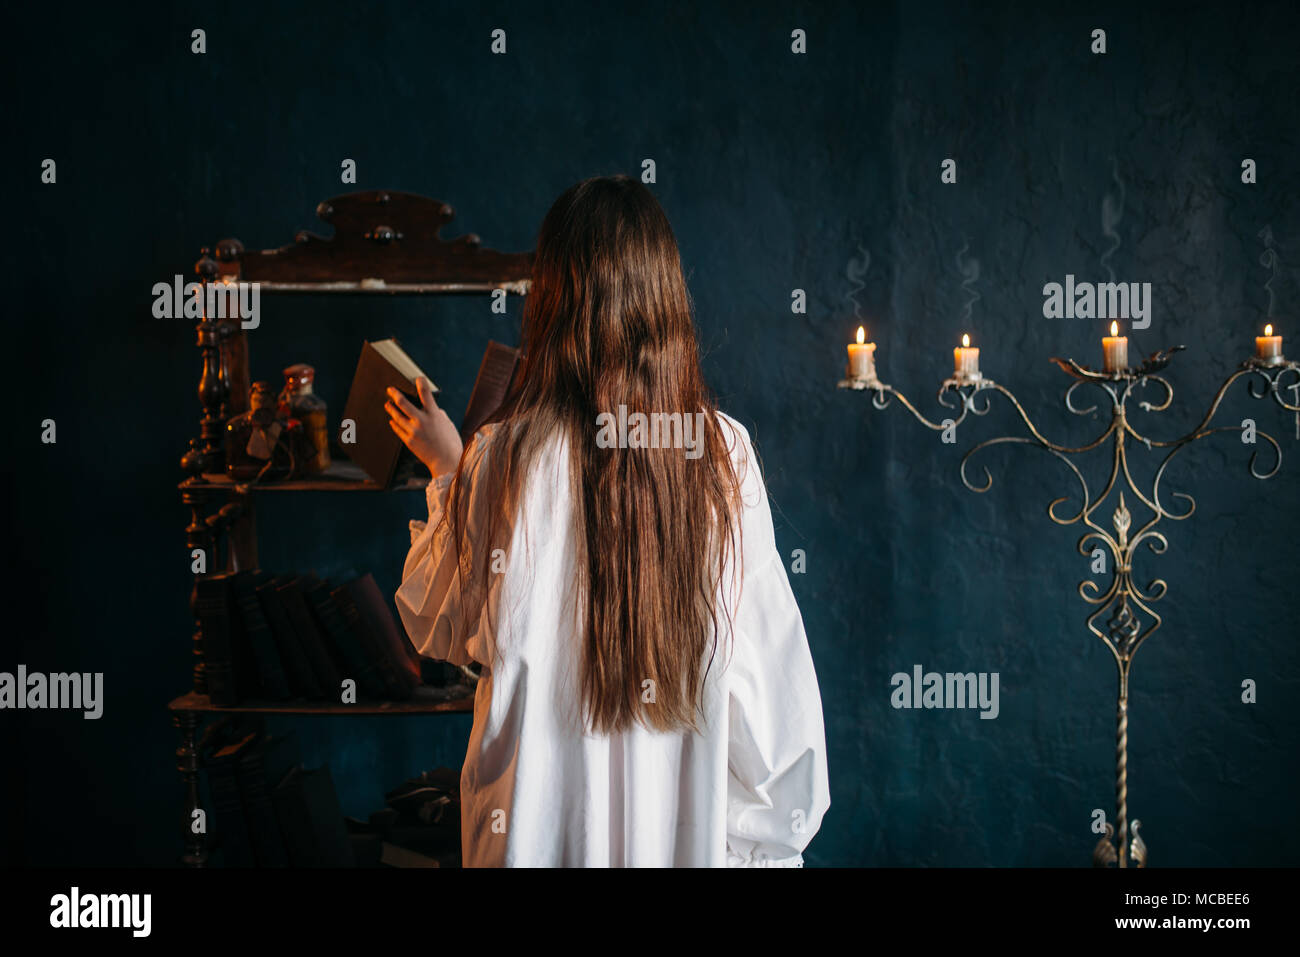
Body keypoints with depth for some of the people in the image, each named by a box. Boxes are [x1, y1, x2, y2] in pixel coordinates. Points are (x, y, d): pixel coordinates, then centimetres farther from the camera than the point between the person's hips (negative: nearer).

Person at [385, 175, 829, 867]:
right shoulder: (725, 451, -9)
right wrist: (767, 840, 7)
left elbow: (442, 630, -1)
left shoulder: (504, 458, -15)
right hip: (691, 825, 2)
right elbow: (767, 655, -5)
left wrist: (446, 471, 11)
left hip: (544, 828, -2)